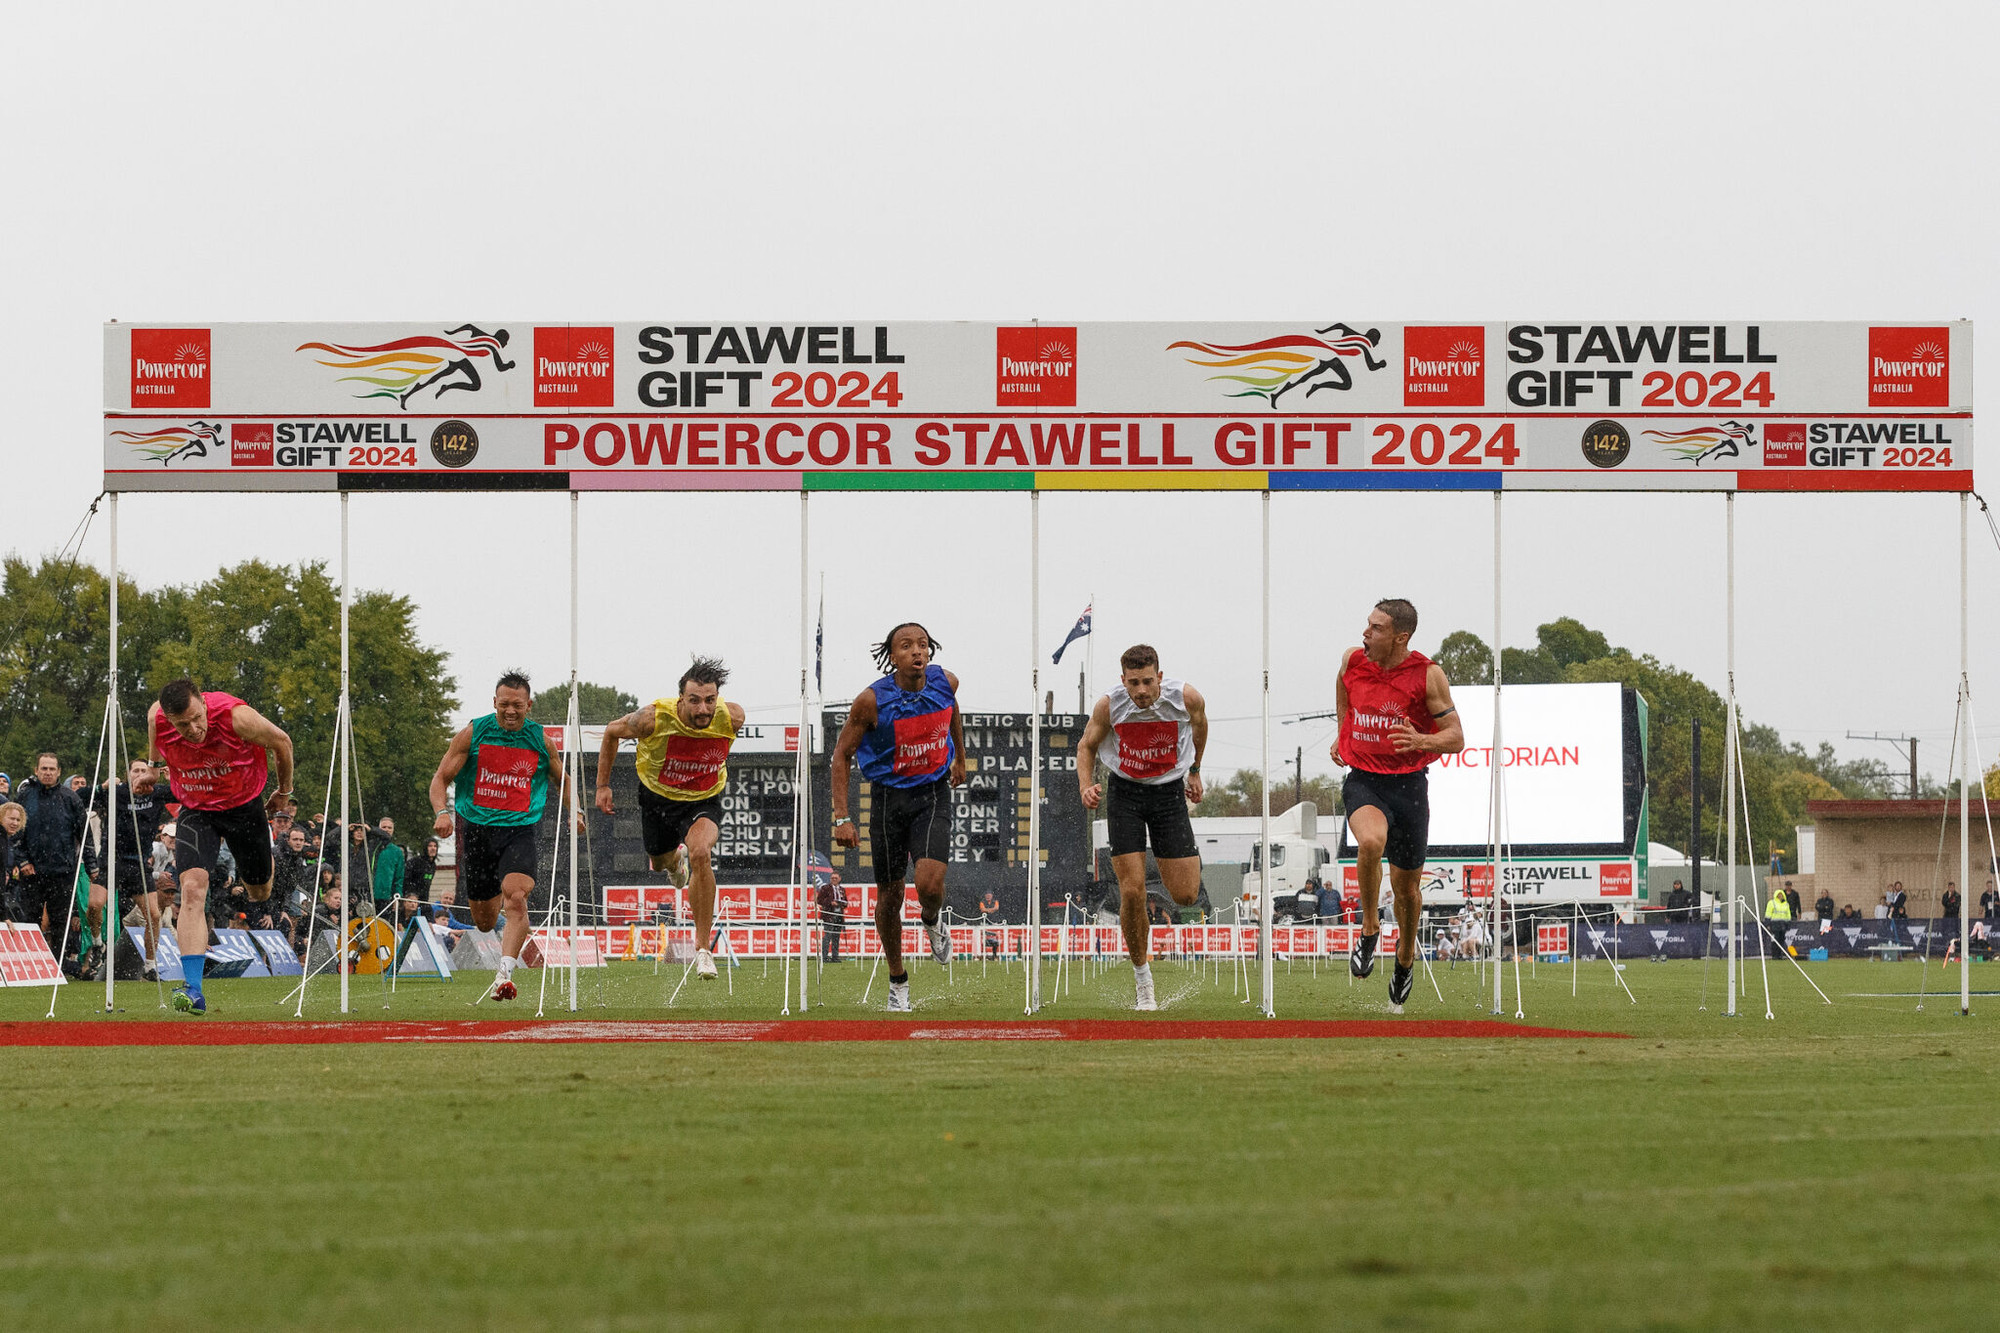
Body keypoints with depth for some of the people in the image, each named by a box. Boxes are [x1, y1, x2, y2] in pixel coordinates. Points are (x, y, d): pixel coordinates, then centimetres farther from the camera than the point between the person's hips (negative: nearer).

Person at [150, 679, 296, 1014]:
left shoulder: (236, 716, -31)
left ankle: (267, 862, 58)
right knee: (192, 887, -23)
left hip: (244, 806, 0)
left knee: (259, 892, 16)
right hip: (195, 810, 0)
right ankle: (193, 990, -29)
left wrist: (283, 791, 7)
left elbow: (281, 742, -9)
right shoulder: (157, 719, -23)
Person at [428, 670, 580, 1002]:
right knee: (484, 921, 8)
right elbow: (441, 778, 2)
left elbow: (562, 780, 22)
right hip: (476, 829, 0)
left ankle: (505, 974, -31)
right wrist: (441, 812, -16)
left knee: (516, 897, -26)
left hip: (519, 831, 0)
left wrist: (574, 812, 4)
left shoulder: (540, 740, 4)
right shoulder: (472, 733, -1)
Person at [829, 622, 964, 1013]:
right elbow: (842, 754, -8)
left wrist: (960, 758, 30)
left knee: (930, 883, -20)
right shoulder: (872, 700, -18)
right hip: (890, 796, -1)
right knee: (890, 895, 7)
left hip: (934, 793, 1)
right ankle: (897, 981, 27)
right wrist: (841, 817, -14)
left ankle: (933, 922, 18)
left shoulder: (945, 682, -8)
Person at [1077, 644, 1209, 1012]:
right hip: (1124, 792, -1)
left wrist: (1195, 771, 19)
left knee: (1185, 895, -4)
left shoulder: (1186, 698, -18)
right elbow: (1087, 746, 1)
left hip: (1169, 791, 1)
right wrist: (1085, 786, -17)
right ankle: (1142, 979, 6)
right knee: (1132, 892, -11)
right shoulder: (1109, 705, -18)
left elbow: (1199, 723, 8)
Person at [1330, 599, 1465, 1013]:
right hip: (1362, 780, 1)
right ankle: (1369, 928, -9)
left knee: (1406, 883, 10)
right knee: (1370, 842, -32)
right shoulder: (1353, 660, -2)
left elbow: (1455, 737, -9)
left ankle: (1406, 955, 38)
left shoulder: (1427, 675, -11)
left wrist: (1420, 740, -29)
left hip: (1408, 784, -1)